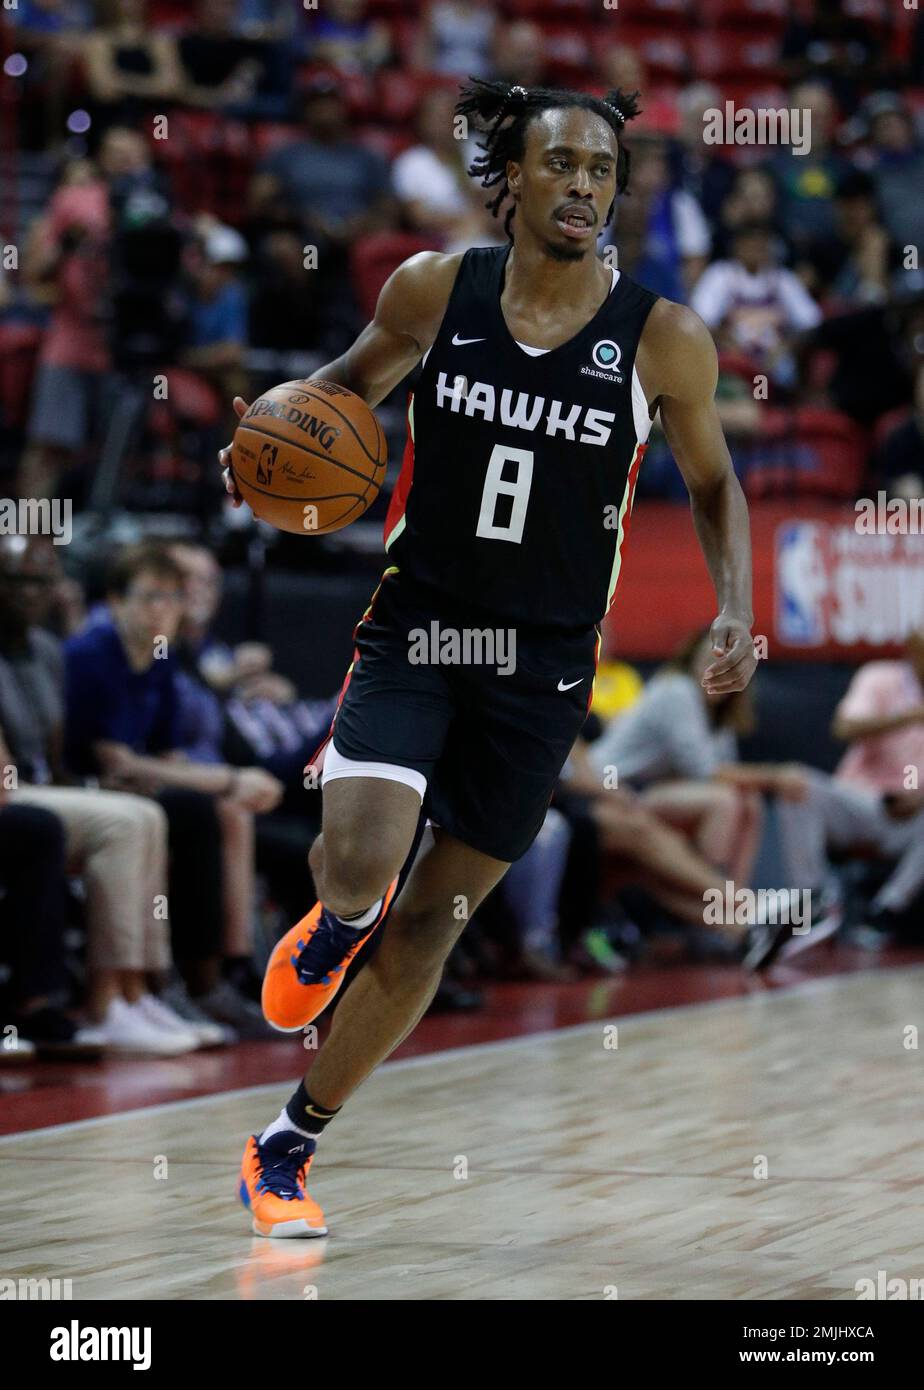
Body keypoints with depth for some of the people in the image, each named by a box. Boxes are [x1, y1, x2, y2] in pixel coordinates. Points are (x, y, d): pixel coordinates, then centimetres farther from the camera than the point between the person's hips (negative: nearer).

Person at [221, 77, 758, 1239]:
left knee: (432, 918, 5)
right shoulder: (434, 290, -5)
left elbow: (712, 483, 8)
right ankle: (339, 916, 18)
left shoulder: (662, 339, -7)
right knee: (358, 866, -22)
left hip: (542, 664, 1)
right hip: (413, 626, -1)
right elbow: (353, 382, 14)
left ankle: (288, 1147, 21)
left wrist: (735, 610, -7)